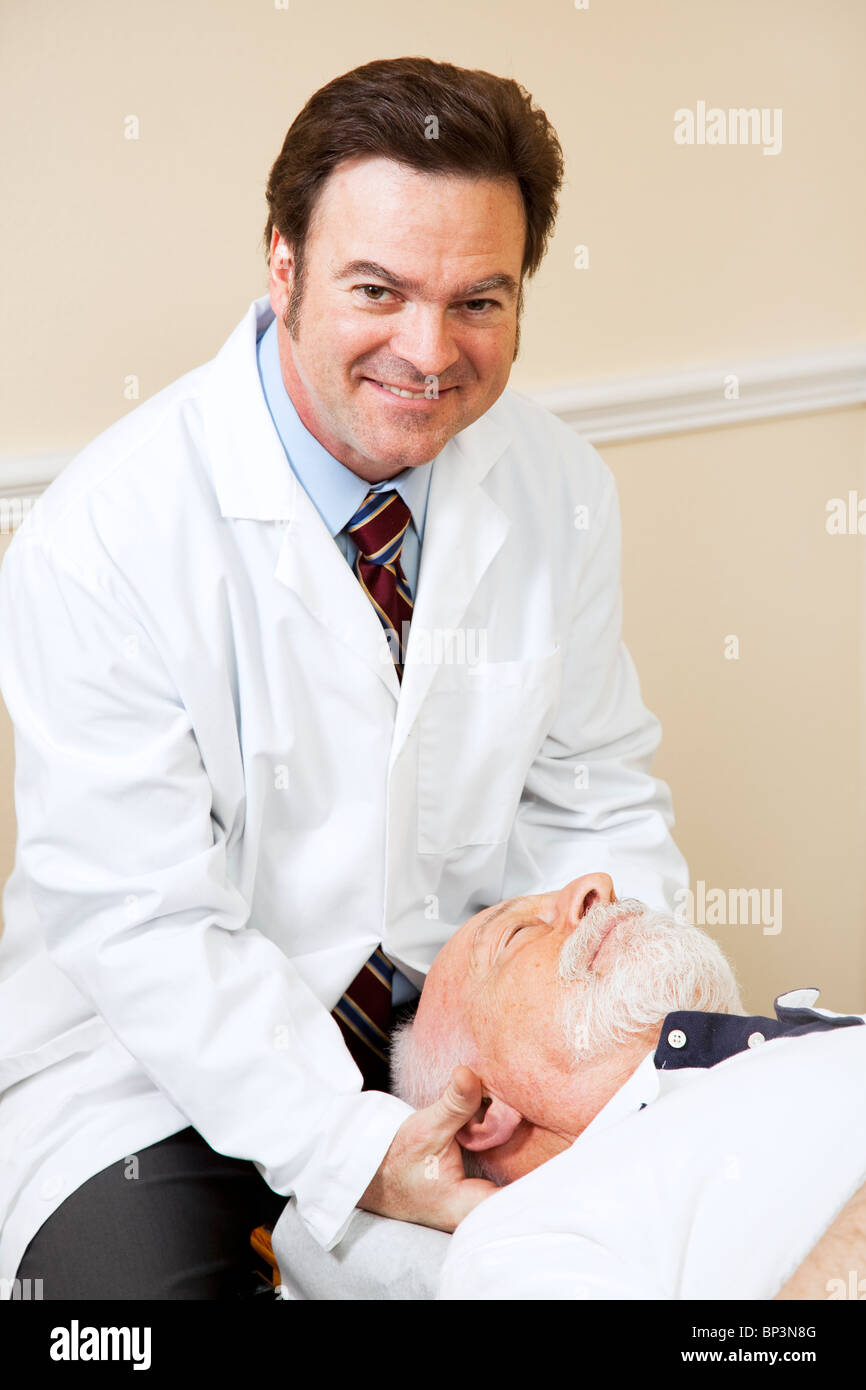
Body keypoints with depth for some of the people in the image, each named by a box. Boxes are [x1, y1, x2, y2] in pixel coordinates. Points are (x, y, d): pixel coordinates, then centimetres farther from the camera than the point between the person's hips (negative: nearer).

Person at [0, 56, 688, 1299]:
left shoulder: (562, 493, -6)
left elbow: (594, 796, 3)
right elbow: (140, 918, -20)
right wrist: (345, 1146, -27)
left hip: (453, 1004, 4)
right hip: (164, 1053, -3)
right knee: (135, 1258, -25)